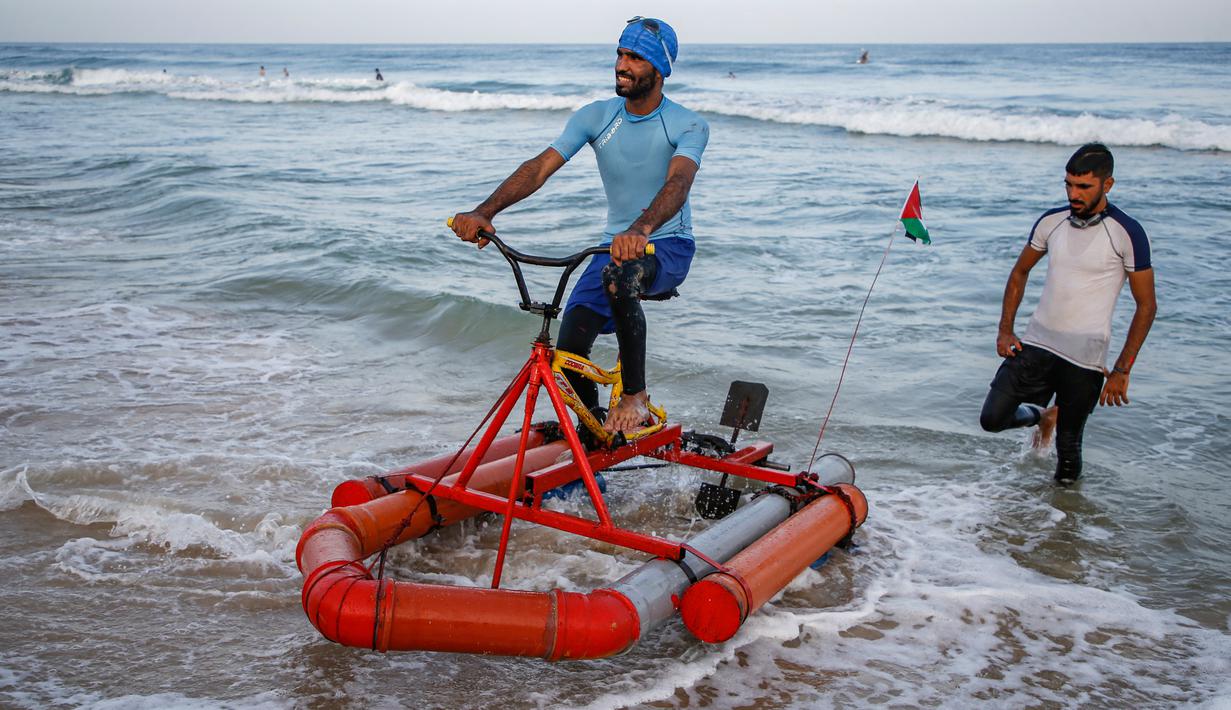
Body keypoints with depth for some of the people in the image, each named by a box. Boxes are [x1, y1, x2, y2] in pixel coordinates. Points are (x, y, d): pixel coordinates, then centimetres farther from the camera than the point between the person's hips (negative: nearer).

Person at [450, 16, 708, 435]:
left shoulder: (688, 126, -11)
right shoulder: (595, 117, -1)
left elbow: (678, 183, -31)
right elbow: (540, 167, -12)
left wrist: (642, 229, -53)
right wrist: (485, 211, -28)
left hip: (669, 246, -4)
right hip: (616, 244, 4)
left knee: (619, 276, -39)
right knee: (569, 349, -11)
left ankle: (635, 396, -22)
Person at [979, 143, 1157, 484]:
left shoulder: (1127, 233, -10)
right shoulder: (1051, 222, 3)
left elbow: (1146, 305, -5)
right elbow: (1020, 272, 18)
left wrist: (1122, 370, -9)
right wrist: (1005, 329, 6)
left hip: (1085, 359, -4)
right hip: (1036, 344, 4)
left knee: (1067, 449, 1)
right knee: (992, 418, -4)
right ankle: (1042, 415, 28)